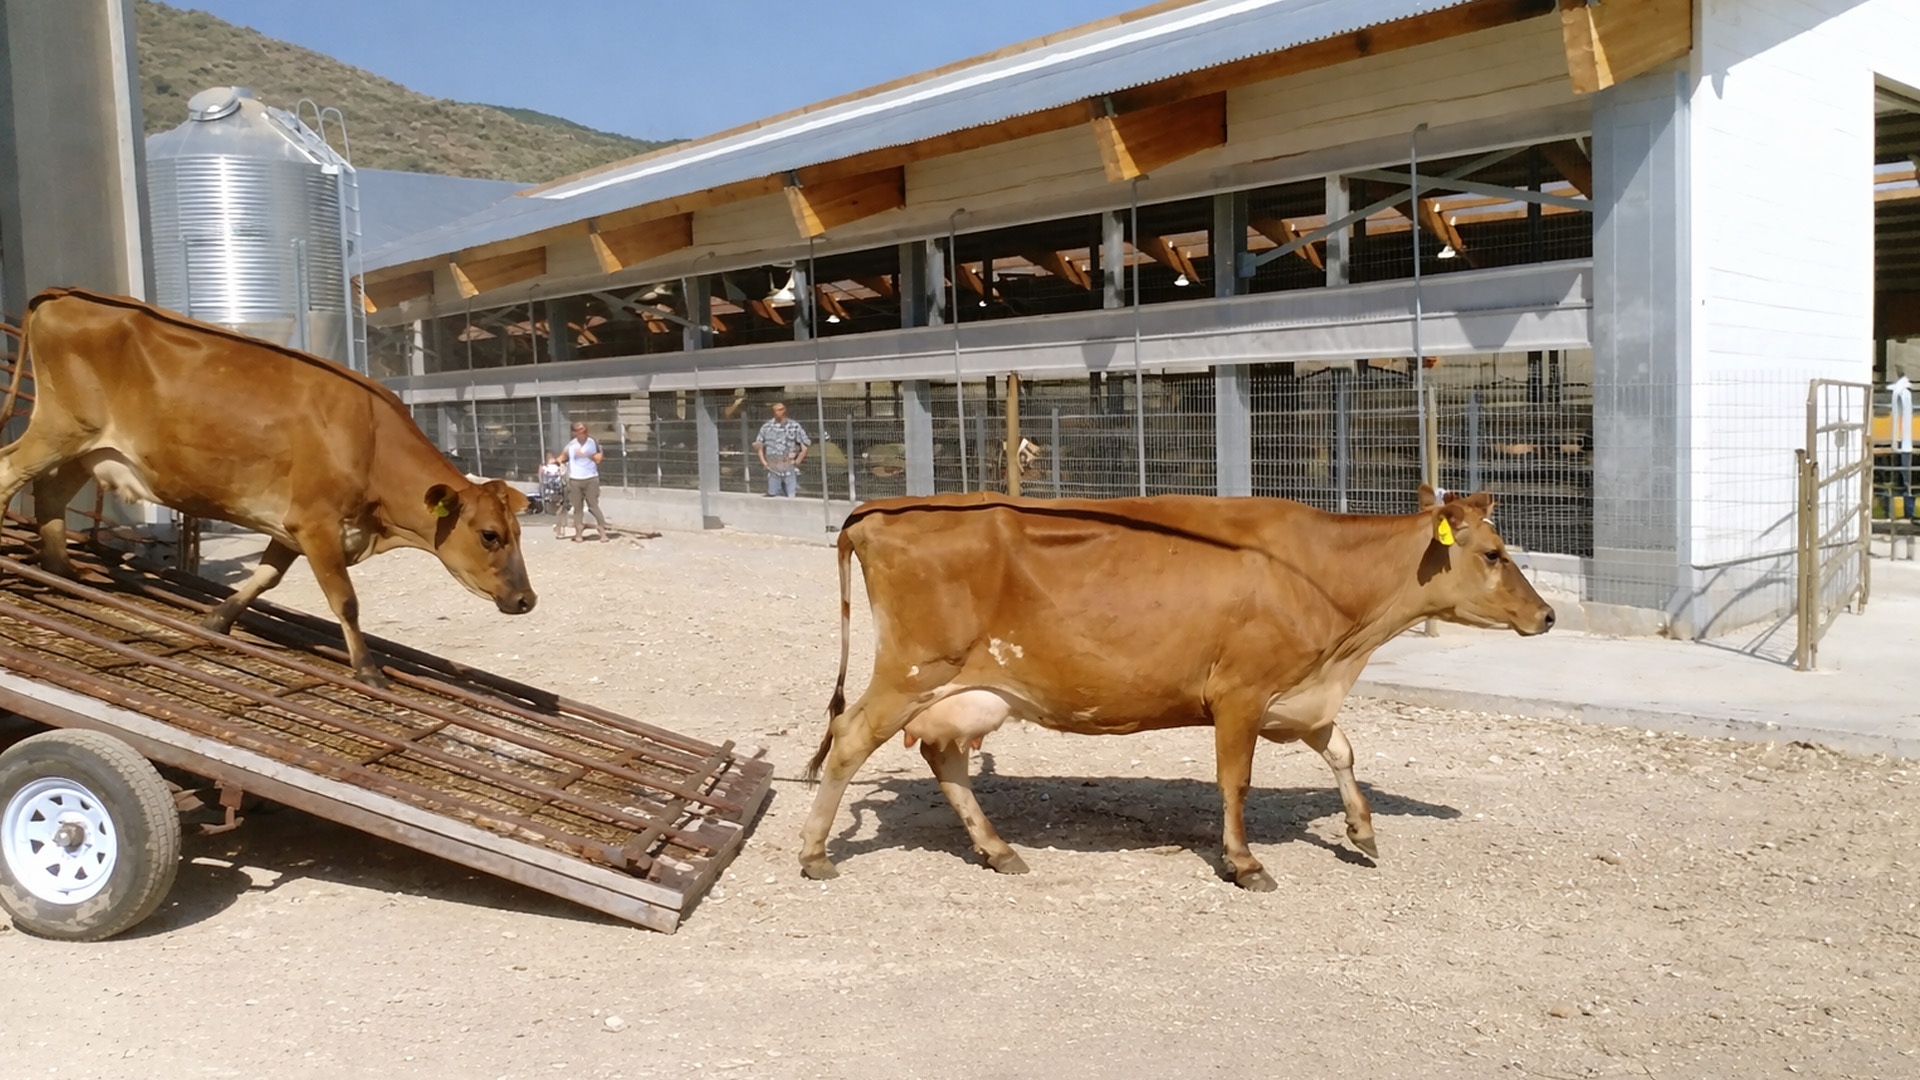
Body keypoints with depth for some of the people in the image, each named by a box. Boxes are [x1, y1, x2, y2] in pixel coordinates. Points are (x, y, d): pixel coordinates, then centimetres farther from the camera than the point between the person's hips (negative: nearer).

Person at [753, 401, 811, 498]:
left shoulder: (795, 426, -2)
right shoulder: (766, 427, 3)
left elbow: (805, 447, 2)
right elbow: (758, 445, 13)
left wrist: (796, 462, -4)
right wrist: (764, 462, 5)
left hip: (789, 470, -2)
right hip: (773, 469, 2)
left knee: (792, 497, -3)